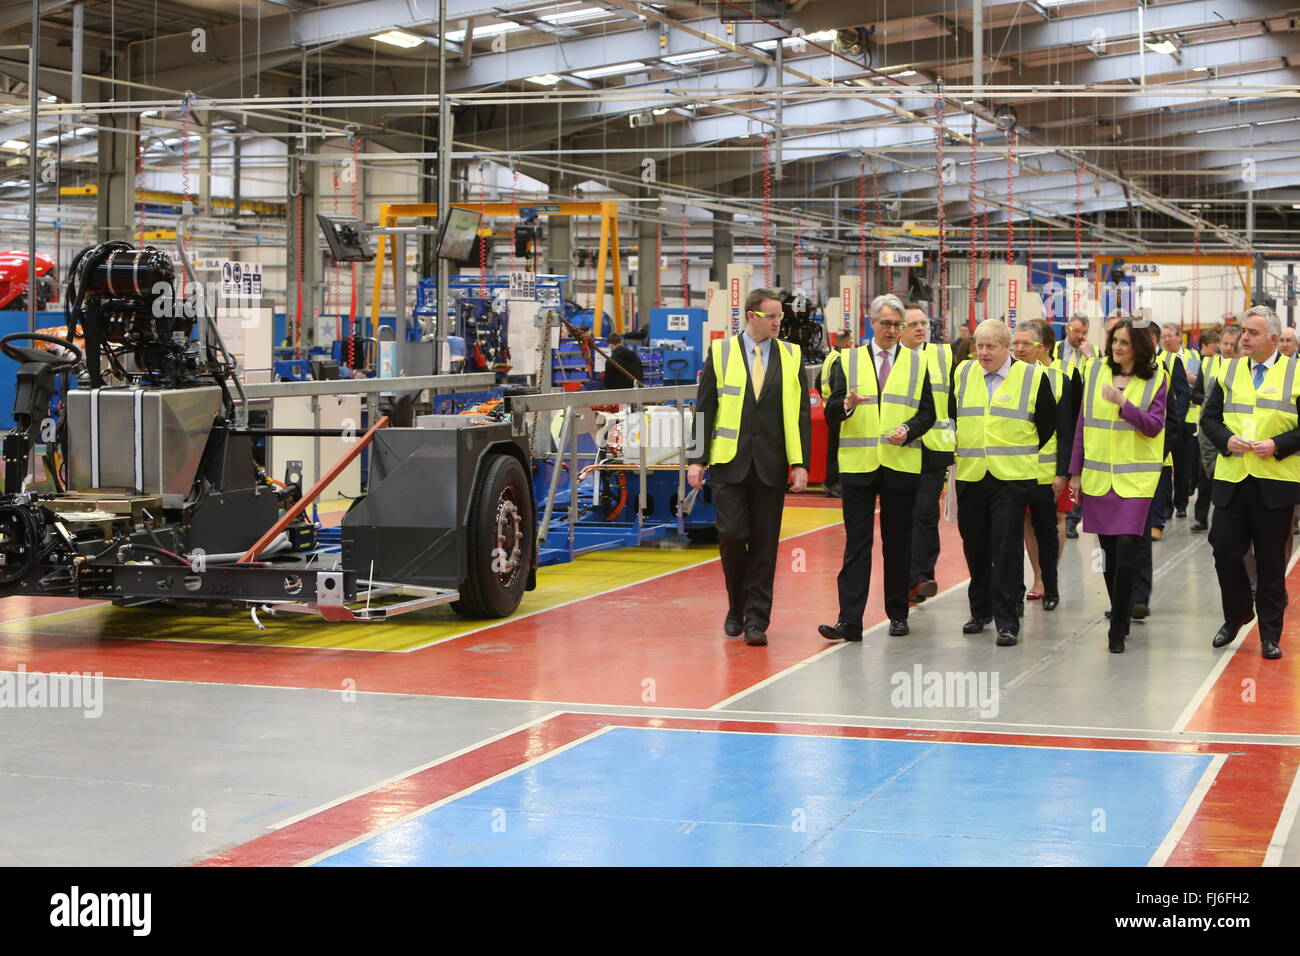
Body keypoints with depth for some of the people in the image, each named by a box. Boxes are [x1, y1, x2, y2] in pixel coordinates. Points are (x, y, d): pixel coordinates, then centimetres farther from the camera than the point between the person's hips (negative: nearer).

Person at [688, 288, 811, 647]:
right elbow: (704, 409, 4)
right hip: (730, 462, -1)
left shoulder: (791, 356, 7)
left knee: (764, 543, 1)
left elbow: (799, 413, 5)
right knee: (731, 535, -5)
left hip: (770, 466, 1)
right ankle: (737, 608, 17)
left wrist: (800, 463, -3)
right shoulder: (721, 352, 4)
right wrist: (697, 459, -2)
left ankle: (756, 620, 7)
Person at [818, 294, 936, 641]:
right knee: (857, 543, -4)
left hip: (901, 465, 1)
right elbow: (831, 411, 2)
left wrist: (907, 430, -12)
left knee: (898, 543, 8)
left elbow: (927, 413, 8)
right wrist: (847, 404, -21)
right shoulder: (848, 361, 8)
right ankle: (849, 621, -8)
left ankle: (897, 615, 18)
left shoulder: (917, 363, 11)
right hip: (858, 465, -1)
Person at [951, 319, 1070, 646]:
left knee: (1007, 548, -7)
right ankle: (980, 611, 26)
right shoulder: (962, 374, 9)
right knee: (975, 546, 11)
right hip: (970, 475, 4)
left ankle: (1007, 622, -4)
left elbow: (1049, 424, 9)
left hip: (1012, 477, -4)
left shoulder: (1032, 377, -1)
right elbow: (951, 416, 22)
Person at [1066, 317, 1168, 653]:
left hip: (1135, 478, -4)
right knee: (1107, 551, 8)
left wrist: (1123, 403, -22)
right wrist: (1076, 471, 10)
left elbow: (1154, 426, -8)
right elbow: (1083, 422, 11)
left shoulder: (1156, 378, -1)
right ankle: (1121, 617, 24)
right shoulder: (1097, 370, 7)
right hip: (1098, 475, 4)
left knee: (1126, 548, -14)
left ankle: (1117, 629, -7)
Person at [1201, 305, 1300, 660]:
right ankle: (1235, 616, 25)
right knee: (1225, 550, 2)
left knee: (1271, 560, 4)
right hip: (1231, 479, 3)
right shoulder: (1228, 371, 9)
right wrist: (1226, 440, -8)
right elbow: (1209, 417, 11)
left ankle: (1270, 634, 13)